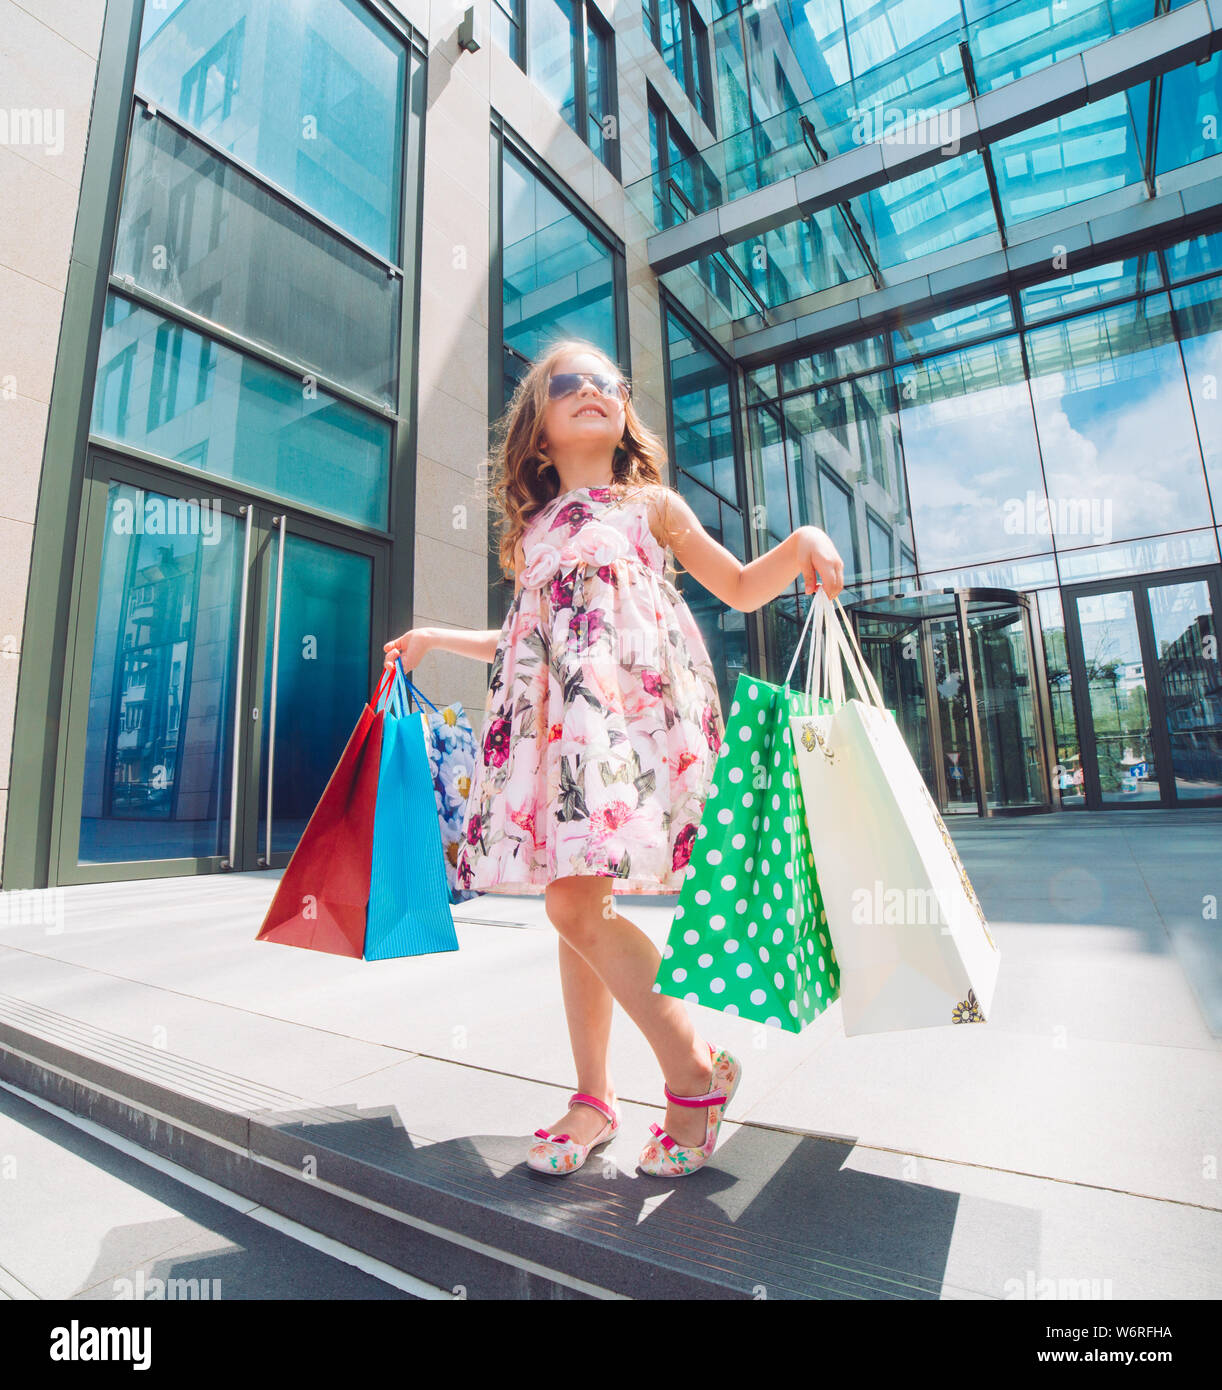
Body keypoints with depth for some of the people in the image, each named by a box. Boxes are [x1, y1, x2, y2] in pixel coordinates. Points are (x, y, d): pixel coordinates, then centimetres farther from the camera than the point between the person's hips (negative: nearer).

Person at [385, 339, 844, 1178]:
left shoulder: (652, 504, 14)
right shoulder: (529, 532, 22)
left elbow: (741, 588, 16)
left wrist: (803, 543, -2)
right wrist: (437, 640, 30)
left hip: (629, 703, -5)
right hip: (553, 718, 5)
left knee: (575, 902, -16)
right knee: (576, 902, 4)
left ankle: (696, 1069, 3)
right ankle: (594, 1096, 19)